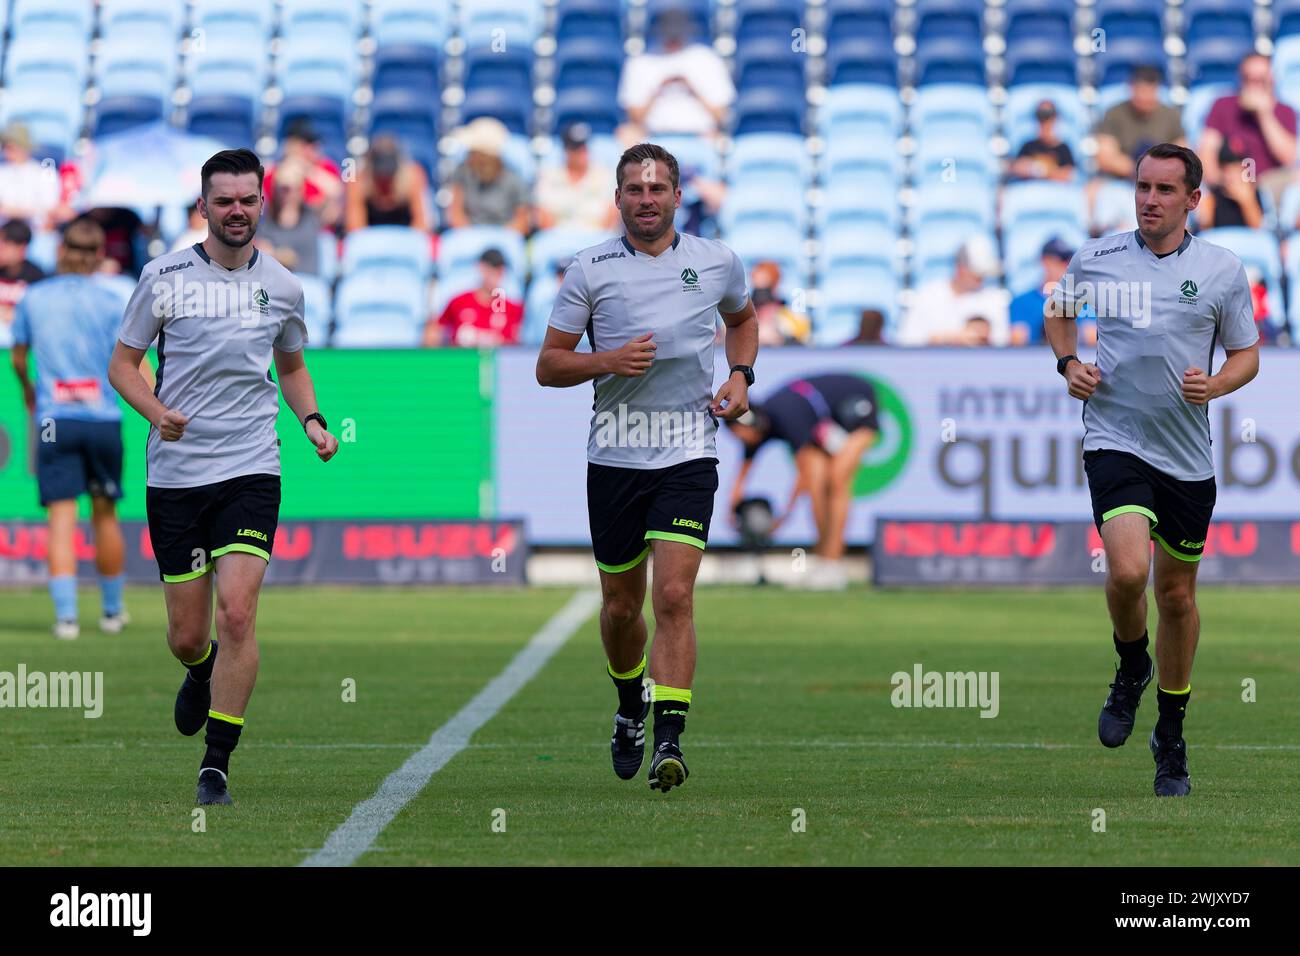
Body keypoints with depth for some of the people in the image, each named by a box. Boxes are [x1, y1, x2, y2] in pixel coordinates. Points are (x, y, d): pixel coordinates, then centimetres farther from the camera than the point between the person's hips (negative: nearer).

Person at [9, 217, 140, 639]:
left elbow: (17, 358, 17)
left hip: (53, 419, 0)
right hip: (104, 419, 0)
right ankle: (112, 611, 24)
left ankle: (66, 615, -15)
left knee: (61, 518, -4)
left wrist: (27, 392, 37)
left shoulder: (32, 299, 4)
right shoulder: (109, 303, -2)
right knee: (105, 514, 13)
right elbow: (138, 365, -7)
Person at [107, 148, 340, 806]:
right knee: (187, 637, 3)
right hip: (175, 473, 0)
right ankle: (202, 674, 42)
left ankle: (216, 764, -8)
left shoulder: (281, 286, 8)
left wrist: (312, 420, 5)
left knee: (237, 611, -17)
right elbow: (123, 363, 4)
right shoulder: (164, 276, -1)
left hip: (250, 472, 0)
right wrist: (157, 412, -15)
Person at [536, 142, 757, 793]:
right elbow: (548, 366, 2)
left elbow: (742, 318, 28)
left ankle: (669, 738, -18)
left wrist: (740, 375, 10)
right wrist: (608, 360, -16)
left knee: (674, 596, -15)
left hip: (688, 452, -1)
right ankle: (630, 709, 38)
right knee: (621, 605, 10)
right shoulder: (590, 269, 1)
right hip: (615, 453, 1)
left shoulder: (716, 262, 6)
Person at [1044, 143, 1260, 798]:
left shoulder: (1222, 271, 1)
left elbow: (1246, 355, 10)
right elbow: (1057, 311, 21)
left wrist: (1213, 386, -11)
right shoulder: (1095, 259, 1)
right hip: (1115, 442, -2)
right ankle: (1131, 669, 8)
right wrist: (1068, 364, 2)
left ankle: (1171, 733, 28)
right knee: (1128, 570, -24)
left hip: (1188, 454, 2)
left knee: (1176, 593, 10)